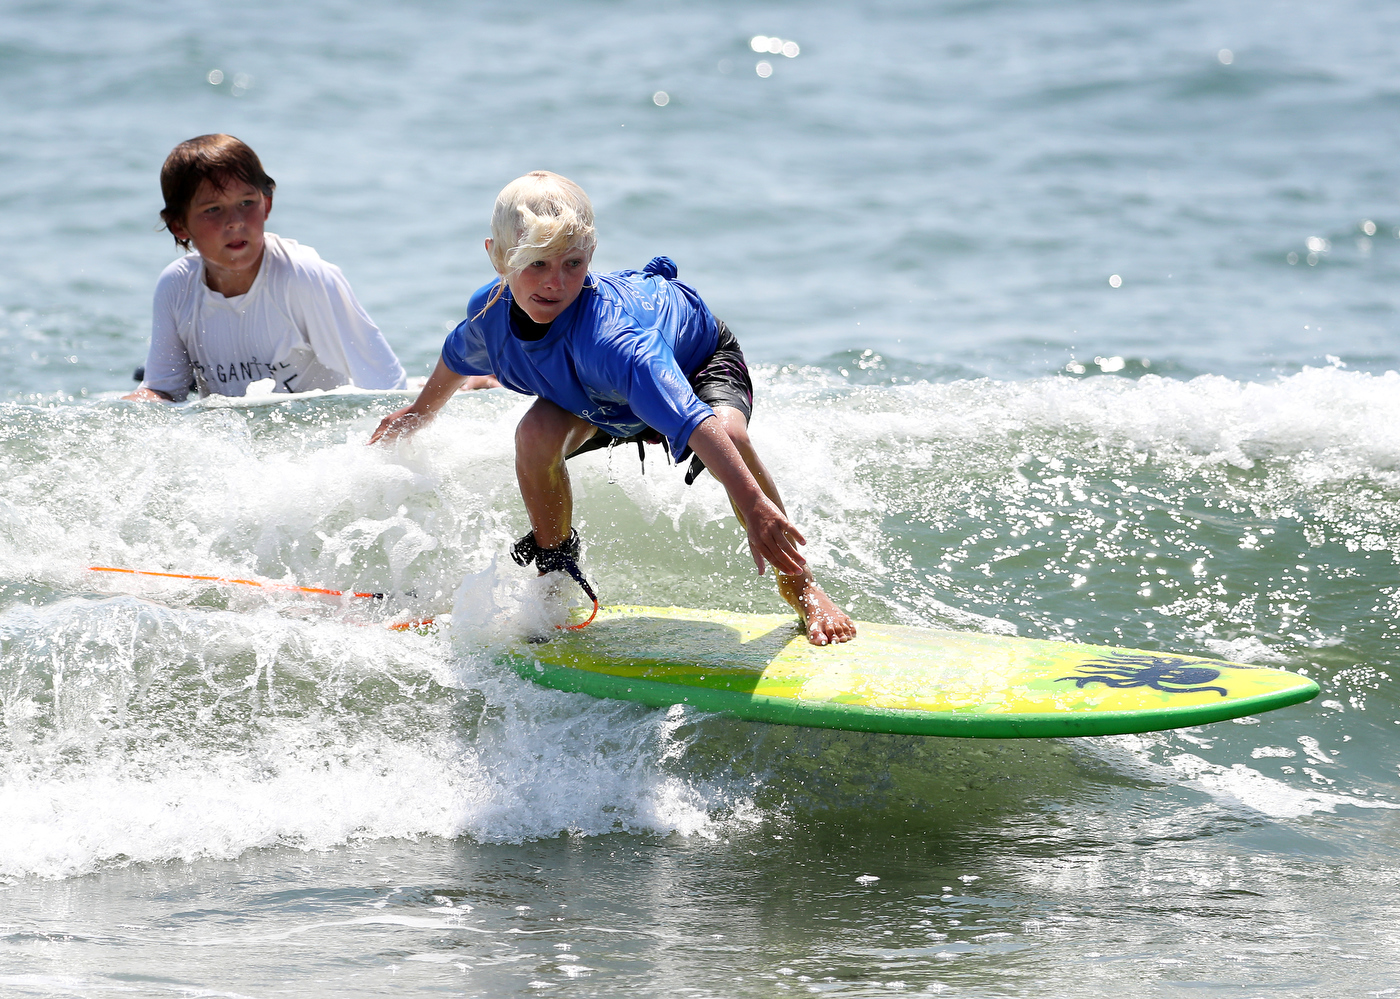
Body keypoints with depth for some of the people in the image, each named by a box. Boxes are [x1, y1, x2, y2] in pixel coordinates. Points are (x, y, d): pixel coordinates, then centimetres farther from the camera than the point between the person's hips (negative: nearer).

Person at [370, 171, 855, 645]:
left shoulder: (607, 335, -48)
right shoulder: (491, 312, -27)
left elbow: (692, 420, -61)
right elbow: (459, 356, 3)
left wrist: (755, 505, -72)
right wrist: (420, 411, 22)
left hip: (698, 360, -5)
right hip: (597, 398, 5)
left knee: (730, 434, -36)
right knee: (537, 435, -24)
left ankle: (801, 589, -18)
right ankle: (554, 567, 5)